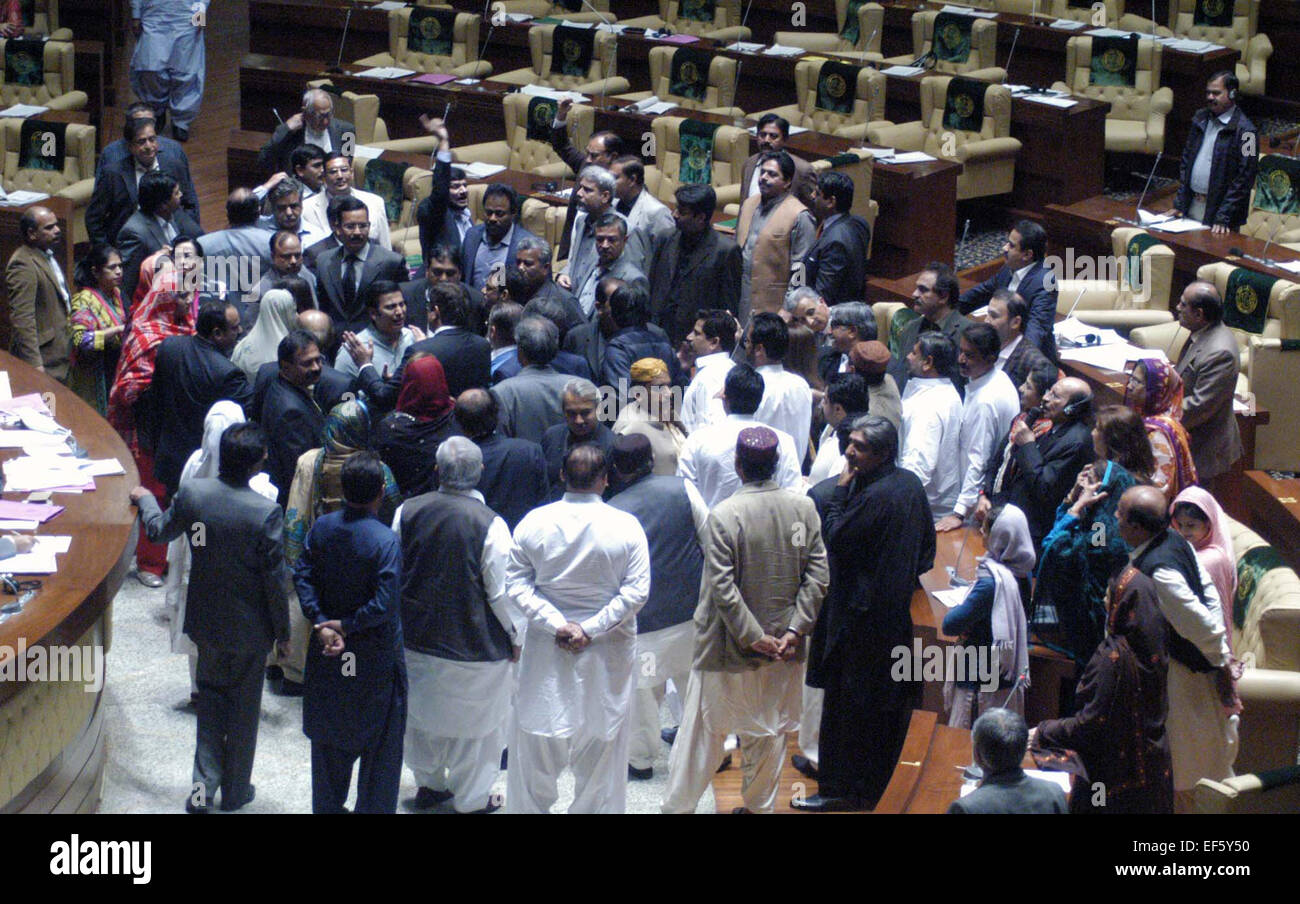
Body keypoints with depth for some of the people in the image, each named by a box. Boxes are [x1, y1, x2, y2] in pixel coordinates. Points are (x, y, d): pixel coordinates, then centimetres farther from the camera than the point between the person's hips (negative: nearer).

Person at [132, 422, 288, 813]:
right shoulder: (266, 513, -26)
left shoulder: (192, 493, -14)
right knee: (244, 707, 15)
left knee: (210, 697, 22)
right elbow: (275, 579, -17)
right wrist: (282, 629, -2)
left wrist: (146, 500, 28)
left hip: (206, 620, 3)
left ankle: (204, 784, 17)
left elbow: (160, 532, 6)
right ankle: (235, 791, 28)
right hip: (249, 627, -3)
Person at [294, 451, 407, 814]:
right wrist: (345, 626, -14)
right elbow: (385, 604, -26)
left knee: (329, 733, 20)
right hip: (375, 657, -5)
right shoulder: (384, 540, -24)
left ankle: (327, 805, 32)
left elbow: (303, 576, -6)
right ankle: (374, 808, 17)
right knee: (380, 739, 11)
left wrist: (322, 623, -11)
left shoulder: (322, 527, -8)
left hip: (328, 652, 5)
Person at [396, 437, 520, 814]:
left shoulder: (407, 512, -9)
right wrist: (517, 637, 0)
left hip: (415, 638, 4)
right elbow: (502, 592, -16)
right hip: (474, 642, -4)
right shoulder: (490, 525, -23)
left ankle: (428, 783, 39)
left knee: (423, 712, 24)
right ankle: (471, 799, 26)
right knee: (474, 720, 13)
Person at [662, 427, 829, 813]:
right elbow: (817, 576, -5)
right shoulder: (804, 508, -6)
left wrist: (752, 636, -13)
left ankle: (679, 805, 17)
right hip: (783, 646, 4)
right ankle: (760, 805, 30)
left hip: (729, 649, -4)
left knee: (704, 730, 9)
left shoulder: (723, 516, -18)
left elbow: (723, 588, -20)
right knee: (771, 731, 18)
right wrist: (795, 629, -6)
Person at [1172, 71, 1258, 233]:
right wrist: (1179, 204, 8)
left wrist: (1223, 218, -17)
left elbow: (1244, 179, -14)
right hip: (1192, 206, 6)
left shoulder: (1244, 130, -11)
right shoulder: (1200, 119, 10)